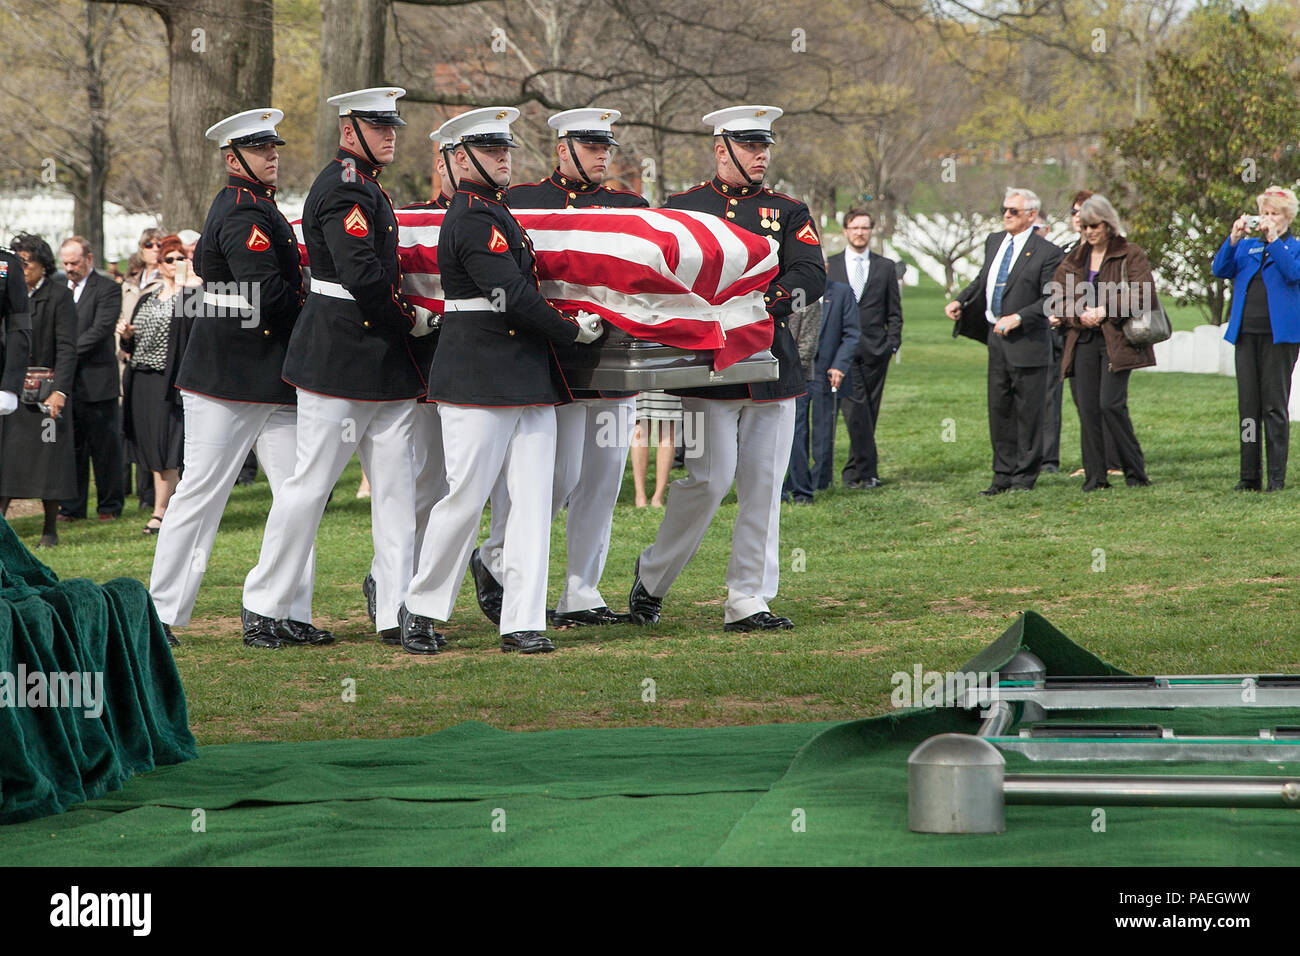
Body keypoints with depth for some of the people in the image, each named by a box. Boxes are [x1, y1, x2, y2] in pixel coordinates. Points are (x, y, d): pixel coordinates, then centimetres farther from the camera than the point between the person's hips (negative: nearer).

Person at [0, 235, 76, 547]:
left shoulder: (59, 296, -5)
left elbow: (67, 349, -10)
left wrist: (60, 390, -20)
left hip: (45, 390, -4)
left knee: (47, 457, 1)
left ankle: (50, 530, 10)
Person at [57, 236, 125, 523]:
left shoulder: (107, 289, -4)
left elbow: (101, 330, -14)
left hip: (97, 381, -5)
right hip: (66, 381, 5)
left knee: (105, 446, 1)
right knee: (71, 446, 8)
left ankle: (109, 506, 10)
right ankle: (72, 506, 13)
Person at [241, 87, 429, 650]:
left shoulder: (365, 187, 18)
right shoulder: (343, 189, -15)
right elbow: (364, 277, -22)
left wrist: (403, 320, 12)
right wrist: (411, 319, -9)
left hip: (384, 367, 10)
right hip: (340, 361, -10)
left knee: (395, 487, 6)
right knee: (311, 483, -3)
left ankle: (396, 610, 7)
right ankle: (264, 605, 6)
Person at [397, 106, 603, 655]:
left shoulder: (493, 212, 19)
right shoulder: (474, 219, -13)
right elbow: (514, 297, -18)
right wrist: (574, 332, -8)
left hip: (529, 379, 9)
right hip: (479, 379, -9)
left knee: (533, 499, 2)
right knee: (466, 498, -4)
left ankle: (522, 624, 1)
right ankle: (421, 608, 11)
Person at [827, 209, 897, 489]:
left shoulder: (885, 267, 12)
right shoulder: (829, 266, 10)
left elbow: (894, 311, 13)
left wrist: (893, 343, 2)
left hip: (875, 350, 2)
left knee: (869, 411, 2)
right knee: (856, 407, -13)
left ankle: (854, 471, 10)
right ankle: (867, 470, -12)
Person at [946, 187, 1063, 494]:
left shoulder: (1046, 252, -10)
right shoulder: (994, 242, 11)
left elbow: (1051, 299, -13)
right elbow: (983, 280, 24)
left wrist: (1018, 318, -21)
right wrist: (960, 301, 9)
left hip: (1027, 342, -7)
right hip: (997, 339, 7)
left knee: (1028, 411, -1)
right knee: (999, 410, 10)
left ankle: (1025, 477, 7)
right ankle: (1003, 475, 18)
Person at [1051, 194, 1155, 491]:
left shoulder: (1130, 255, 2)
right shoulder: (1074, 259, 17)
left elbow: (1144, 296, -9)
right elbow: (1056, 299, 14)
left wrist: (1105, 311, -13)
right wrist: (1080, 315, -6)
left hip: (1116, 341, -5)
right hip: (1082, 341, 5)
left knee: (1111, 403, -15)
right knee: (1087, 408, -1)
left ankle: (1135, 471, -3)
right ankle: (1094, 476, 4)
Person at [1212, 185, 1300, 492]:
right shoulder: (1247, 246, 16)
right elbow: (1221, 269, 3)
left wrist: (1273, 239, -15)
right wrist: (1234, 238, -8)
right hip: (1246, 334, 4)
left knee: (1275, 406, -4)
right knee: (1248, 406, 4)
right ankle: (1249, 476, 7)